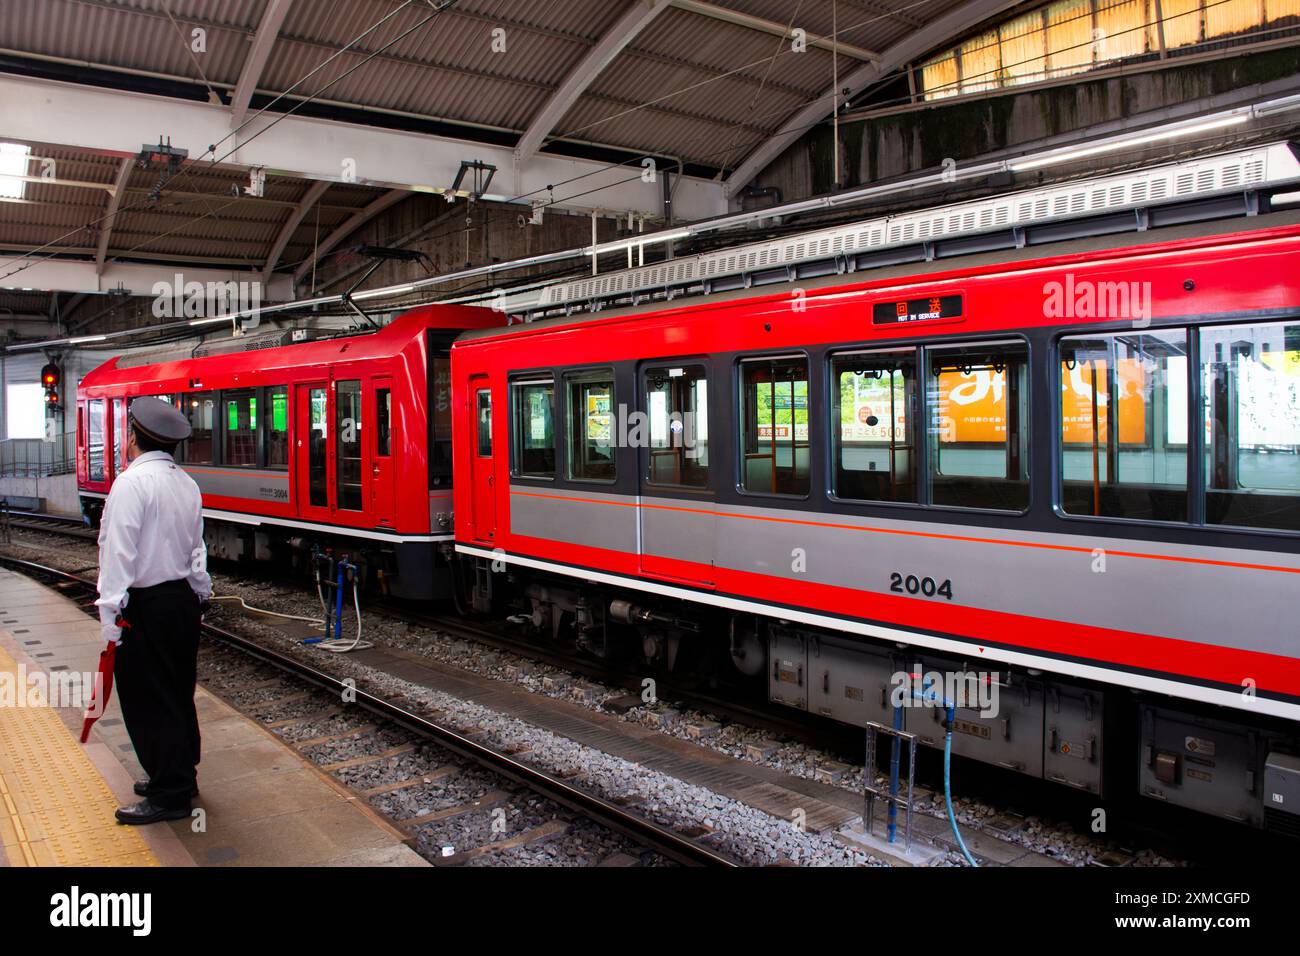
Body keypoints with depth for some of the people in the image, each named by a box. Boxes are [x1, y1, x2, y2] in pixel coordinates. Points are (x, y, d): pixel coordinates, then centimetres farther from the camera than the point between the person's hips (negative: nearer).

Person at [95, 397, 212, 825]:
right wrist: (200, 595, 21)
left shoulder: (131, 483, -15)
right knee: (178, 693, 18)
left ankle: (169, 797, 9)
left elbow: (119, 552, -20)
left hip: (144, 608, -8)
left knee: (148, 701, 1)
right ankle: (182, 776, 30)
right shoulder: (186, 484, 10)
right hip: (183, 599, 8)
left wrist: (110, 615, -19)